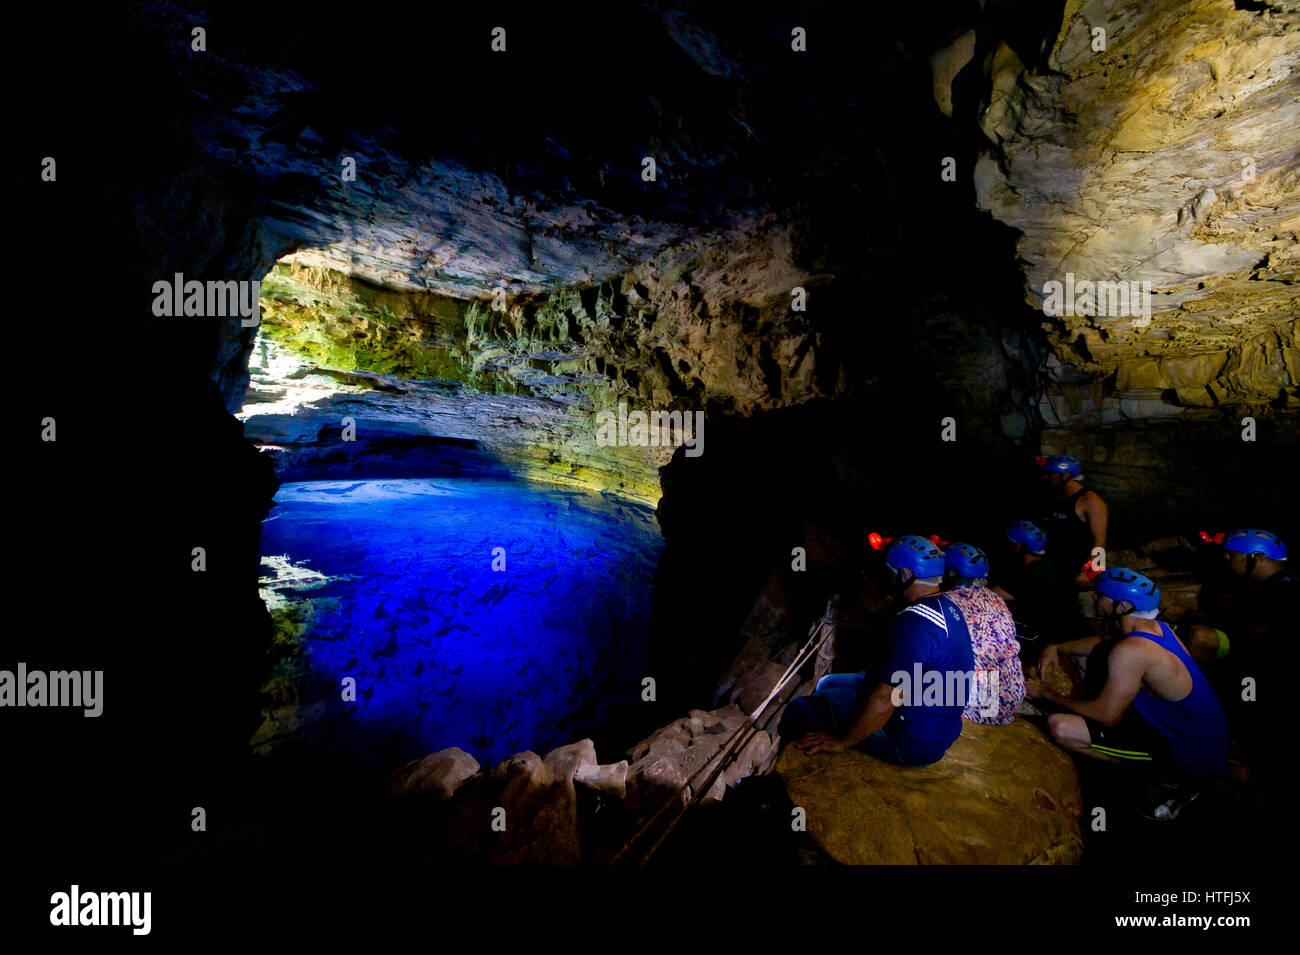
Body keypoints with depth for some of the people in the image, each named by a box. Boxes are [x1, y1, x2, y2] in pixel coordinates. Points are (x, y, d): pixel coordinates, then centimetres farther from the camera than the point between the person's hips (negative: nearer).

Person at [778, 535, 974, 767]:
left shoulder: (914, 622, -30)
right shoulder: (947, 607, 4)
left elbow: (885, 700, -29)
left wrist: (841, 741, -18)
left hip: (915, 744, -10)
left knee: (799, 709, -6)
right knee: (827, 684, 22)